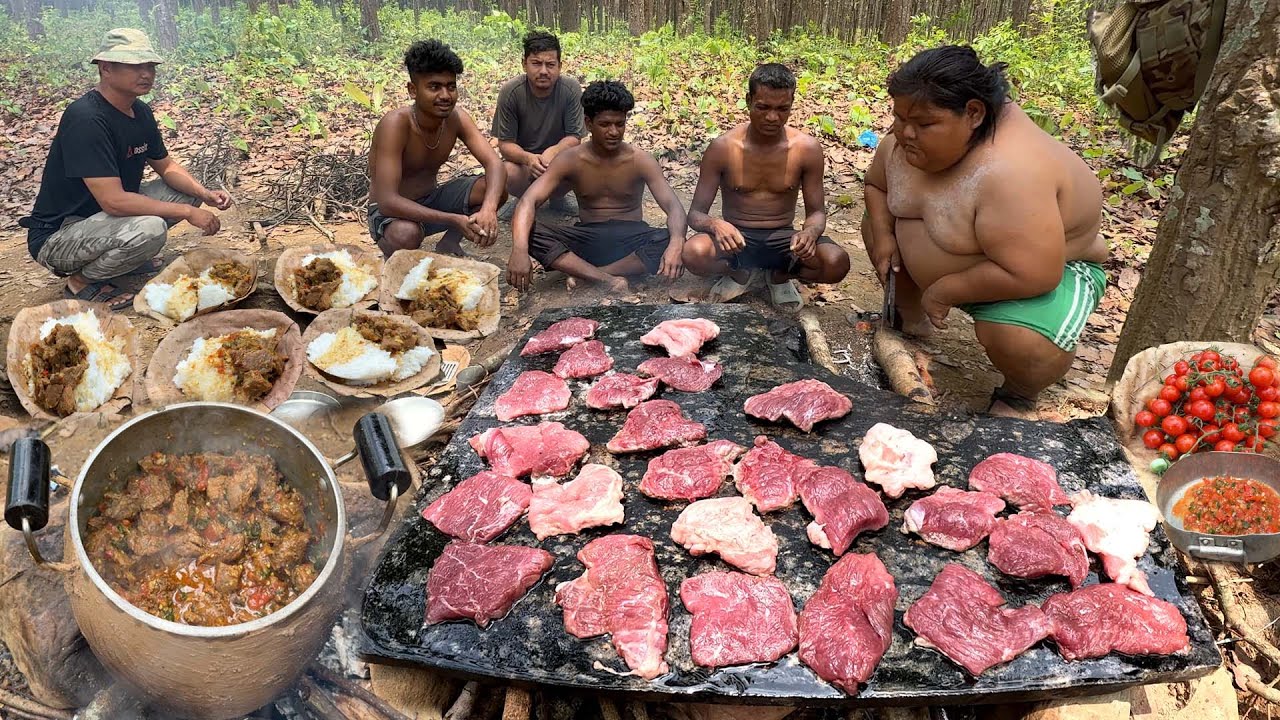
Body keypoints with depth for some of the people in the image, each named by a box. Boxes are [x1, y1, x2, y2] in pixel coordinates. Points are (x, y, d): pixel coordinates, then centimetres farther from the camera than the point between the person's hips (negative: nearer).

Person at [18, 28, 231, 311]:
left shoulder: (140, 111, 2)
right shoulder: (86, 118, -26)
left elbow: (167, 167, 13)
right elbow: (113, 200, -31)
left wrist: (205, 194, -7)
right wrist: (186, 212, -27)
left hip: (106, 217, 9)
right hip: (55, 237, -9)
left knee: (188, 190, 5)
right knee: (149, 229, -35)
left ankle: (125, 255, 10)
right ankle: (82, 280, -7)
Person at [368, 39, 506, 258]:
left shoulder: (456, 117, -10)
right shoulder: (395, 124, -28)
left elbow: (495, 164, -18)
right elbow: (387, 201, -35)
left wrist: (488, 209, -40)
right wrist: (455, 220, -41)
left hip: (432, 200, 5)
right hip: (391, 212, -5)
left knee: (497, 188, -15)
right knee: (407, 234, -40)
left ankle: (448, 245, 7)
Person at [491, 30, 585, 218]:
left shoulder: (571, 89, -18)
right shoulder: (510, 92, -18)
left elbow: (574, 137, -14)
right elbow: (505, 143, -15)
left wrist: (553, 152, -38)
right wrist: (528, 158, -39)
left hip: (558, 155, 1)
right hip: (522, 157, -1)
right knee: (508, 174, -35)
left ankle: (557, 198, 5)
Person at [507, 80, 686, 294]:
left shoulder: (640, 160, -6)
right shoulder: (570, 160, -5)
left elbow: (673, 206, -17)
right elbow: (528, 201, -16)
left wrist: (676, 244, -41)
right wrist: (519, 250, -37)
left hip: (630, 240, 0)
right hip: (587, 239, 0)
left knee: (669, 240, -32)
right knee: (532, 232, -26)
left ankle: (585, 275, -27)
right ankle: (607, 279, -36)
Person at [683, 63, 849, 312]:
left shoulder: (807, 149, -6)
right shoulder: (722, 148, -10)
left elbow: (816, 212, 0)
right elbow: (695, 213, -8)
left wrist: (810, 232, -26)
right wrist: (715, 224, -34)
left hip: (783, 238, 1)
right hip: (736, 239, -1)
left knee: (837, 263, -29)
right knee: (693, 253, -35)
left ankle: (779, 275, 5)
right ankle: (740, 273, 1)